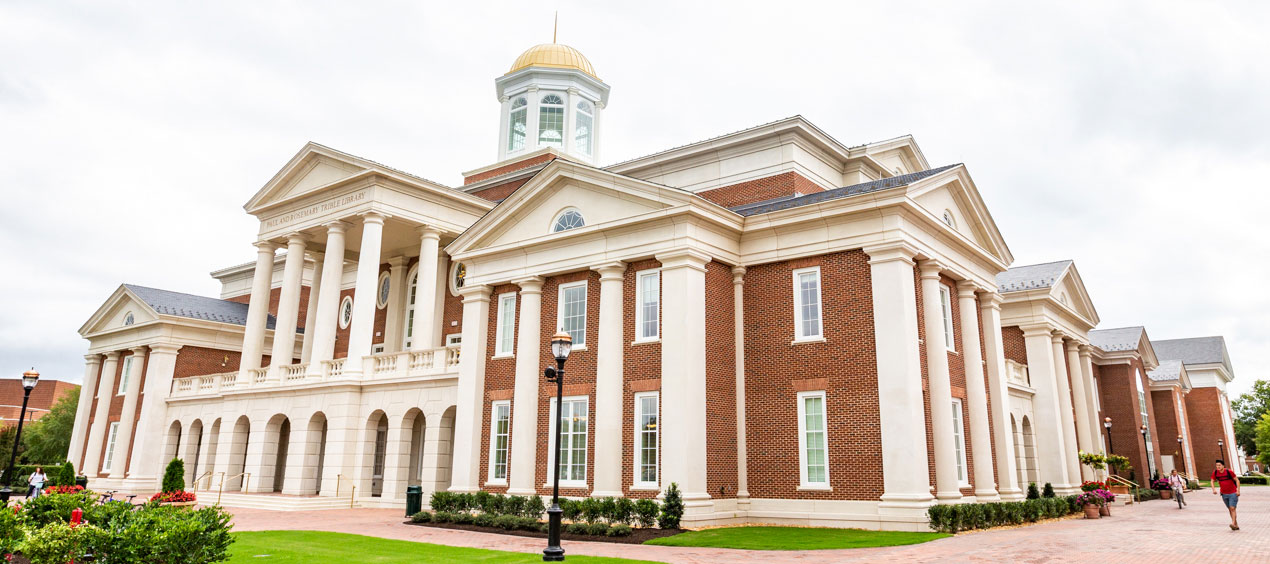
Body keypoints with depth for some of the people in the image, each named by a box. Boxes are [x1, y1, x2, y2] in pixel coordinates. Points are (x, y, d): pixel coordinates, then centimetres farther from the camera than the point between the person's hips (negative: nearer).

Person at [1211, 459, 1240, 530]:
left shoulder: (1229, 471, -15)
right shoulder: (1215, 472, -4)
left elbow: (1237, 480, -8)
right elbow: (1212, 481, 7)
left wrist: (1238, 490, -13)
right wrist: (1214, 489, -10)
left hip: (1233, 493, -5)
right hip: (1224, 494, 5)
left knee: (1232, 508, -15)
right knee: (1230, 509, 9)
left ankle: (1233, 524, -21)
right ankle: (1236, 525, 17)